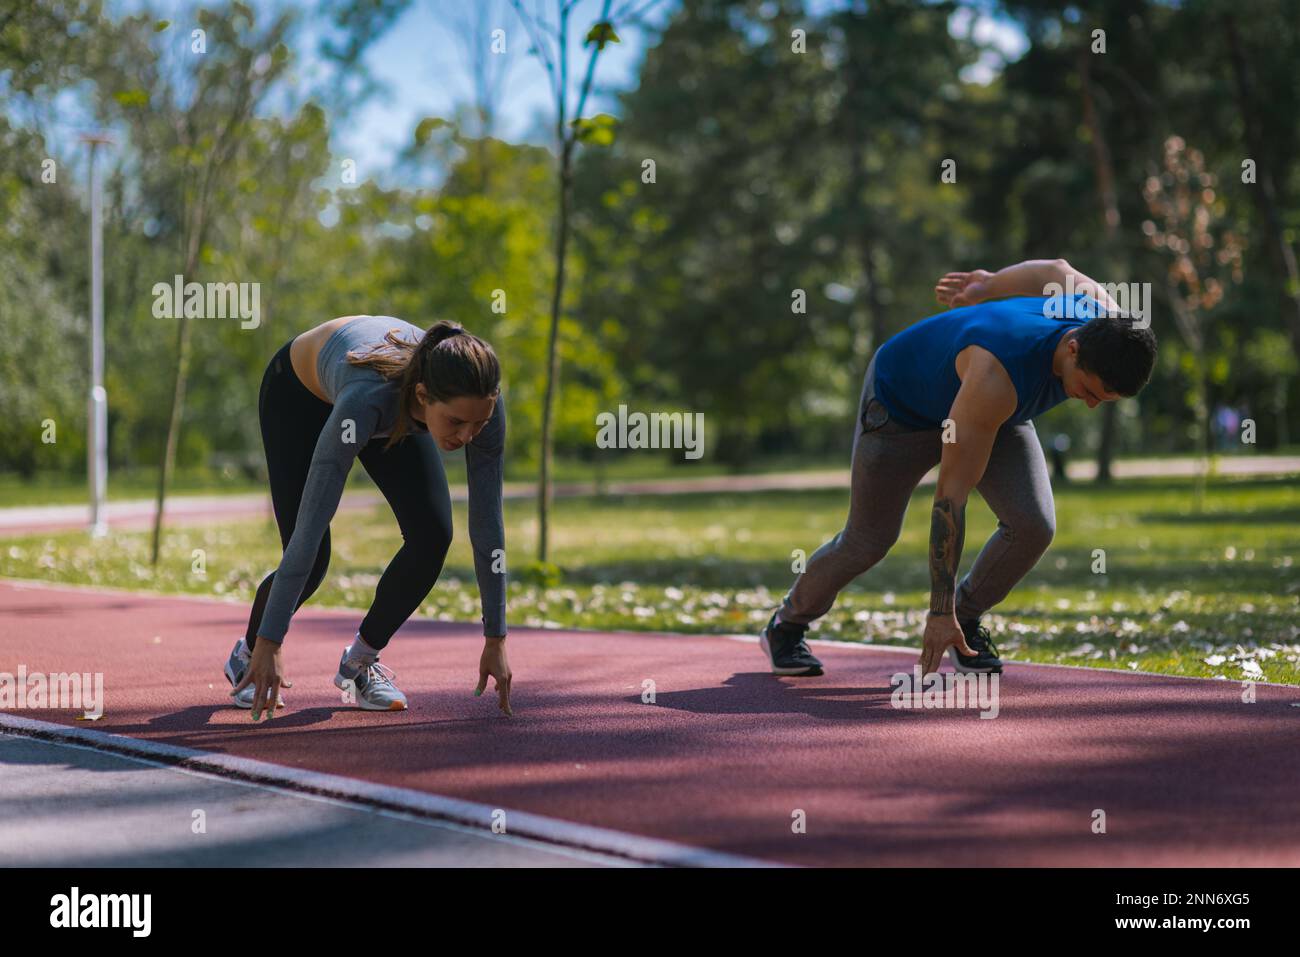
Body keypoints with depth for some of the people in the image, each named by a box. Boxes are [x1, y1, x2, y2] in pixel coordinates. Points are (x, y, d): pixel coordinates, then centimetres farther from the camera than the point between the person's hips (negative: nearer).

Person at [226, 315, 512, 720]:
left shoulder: (480, 401, -36)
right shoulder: (369, 399, -48)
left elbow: (487, 523, -27)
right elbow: (309, 528, -45)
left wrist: (496, 640, -24)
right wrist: (269, 644, -43)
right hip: (298, 392, -4)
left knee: (433, 535, -16)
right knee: (312, 560, -9)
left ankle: (360, 662, 6)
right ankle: (248, 655, 22)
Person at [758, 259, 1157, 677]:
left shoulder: (1106, 324, -28)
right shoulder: (996, 375, -47)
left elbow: (1056, 270, -3)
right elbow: (951, 494, -42)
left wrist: (987, 285, 15)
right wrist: (940, 611, -39)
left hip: (994, 409, 5)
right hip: (901, 402, -5)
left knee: (1033, 525, -16)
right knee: (869, 540, 7)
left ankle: (967, 616, 11)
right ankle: (788, 623, 35)